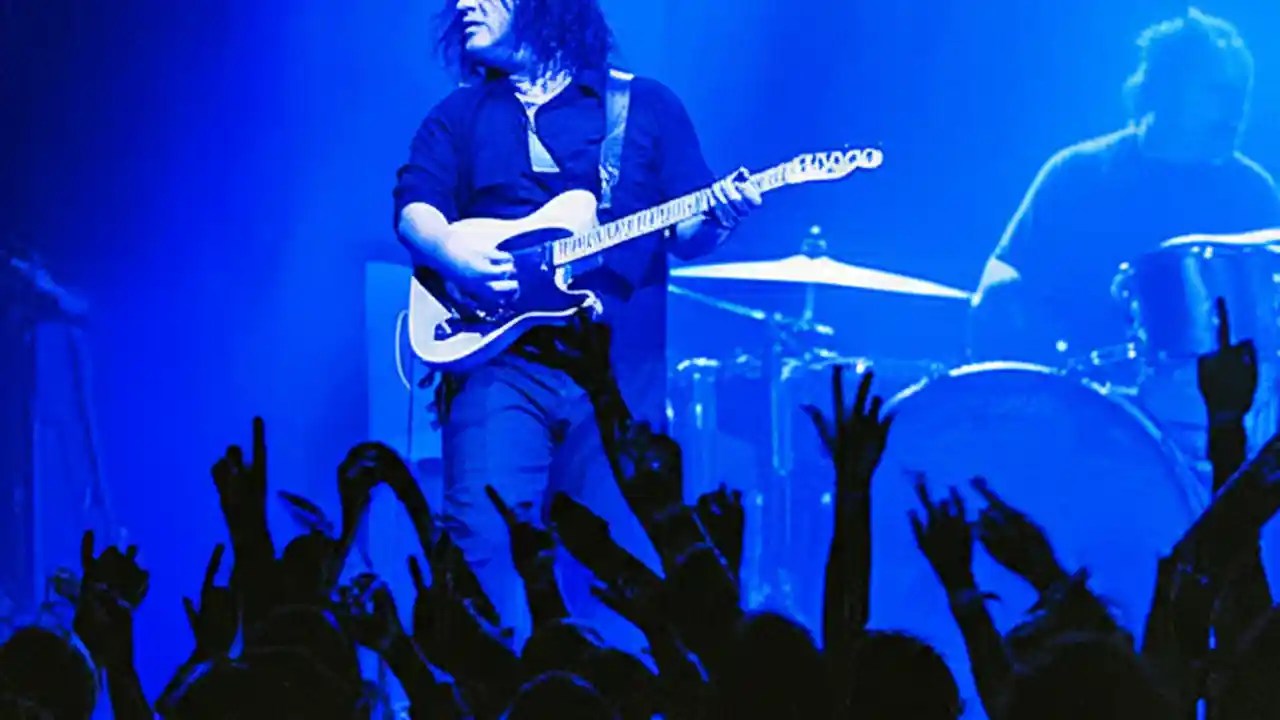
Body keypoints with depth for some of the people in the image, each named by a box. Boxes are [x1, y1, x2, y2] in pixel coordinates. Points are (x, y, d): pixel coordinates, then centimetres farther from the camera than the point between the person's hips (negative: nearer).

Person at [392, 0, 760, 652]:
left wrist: (718, 219, -13)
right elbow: (415, 208, 5)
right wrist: (453, 256, -16)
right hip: (500, 362, 1)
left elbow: (686, 235, 10)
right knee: (484, 539, -14)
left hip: (619, 374, 0)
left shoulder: (647, 106, 12)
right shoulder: (459, 116, 17)